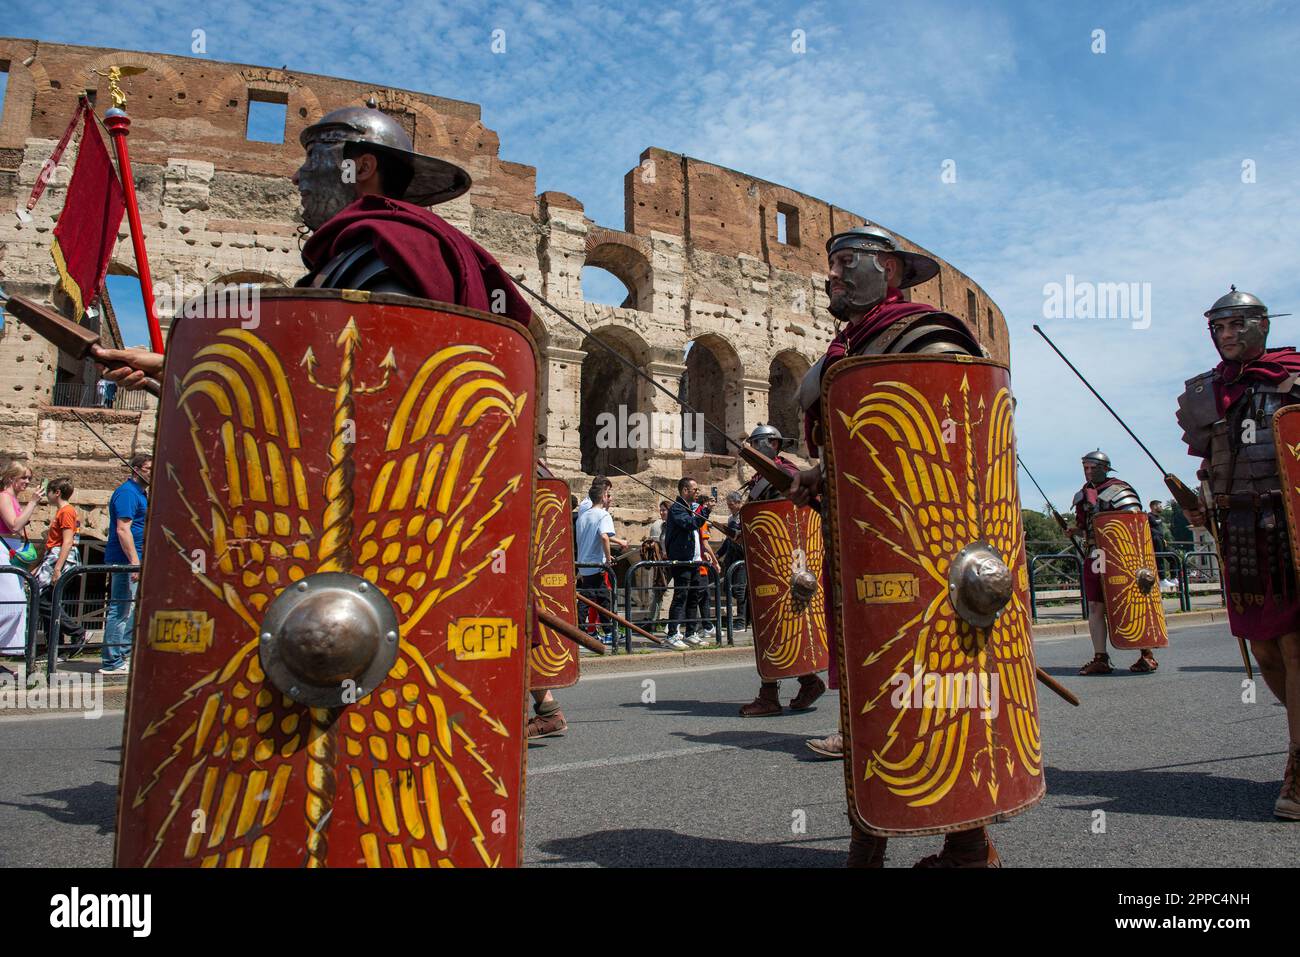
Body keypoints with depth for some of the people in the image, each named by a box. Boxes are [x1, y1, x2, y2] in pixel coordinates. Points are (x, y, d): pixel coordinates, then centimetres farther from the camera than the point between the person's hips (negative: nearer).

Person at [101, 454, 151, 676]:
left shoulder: (141, 493, 18)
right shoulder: (127, 492, -13)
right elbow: (123, 529, -20)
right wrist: (135, 562, -23)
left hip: (133, 561, 10)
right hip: (125, 560, -10)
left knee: (130, 609, 14)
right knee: (121, 610, -6)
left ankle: (125, 656, 22)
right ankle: (112, 662, -1)